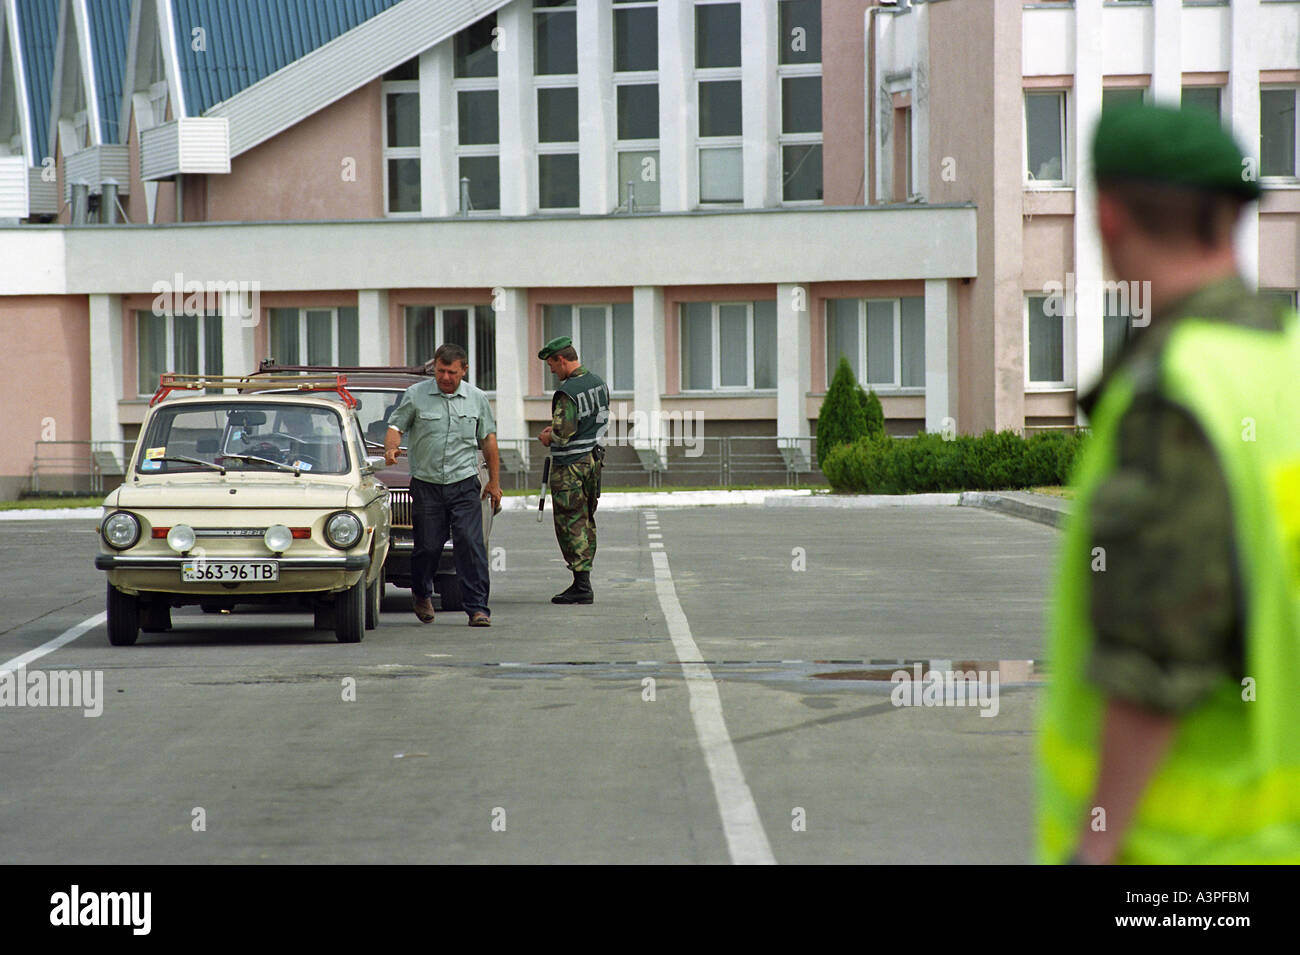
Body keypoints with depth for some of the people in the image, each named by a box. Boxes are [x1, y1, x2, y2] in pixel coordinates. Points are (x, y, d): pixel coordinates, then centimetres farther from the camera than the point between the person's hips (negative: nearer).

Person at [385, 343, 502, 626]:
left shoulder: (477, 399, 6)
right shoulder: (416, 395, 1)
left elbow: (488, 439, 14)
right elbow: (396, 425, 2)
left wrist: (494, 481, 14)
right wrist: (391, 448, -21)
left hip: (464, 484, 0)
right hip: (426, 485, 0)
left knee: (470, 545, -9)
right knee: (427, 546, 5)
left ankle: (477, 608, -7)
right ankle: (421, 595, 32)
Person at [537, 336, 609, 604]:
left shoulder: (566, 392, -20)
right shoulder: (599, 383, 8)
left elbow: (564, 433, -26)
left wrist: (548, 437, -3)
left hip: (569, 466, -9)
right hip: (593, 459, 9)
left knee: (570, 524, -4)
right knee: (586, 521, 14)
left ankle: (581, 586, -6)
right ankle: (583, 580, 18)